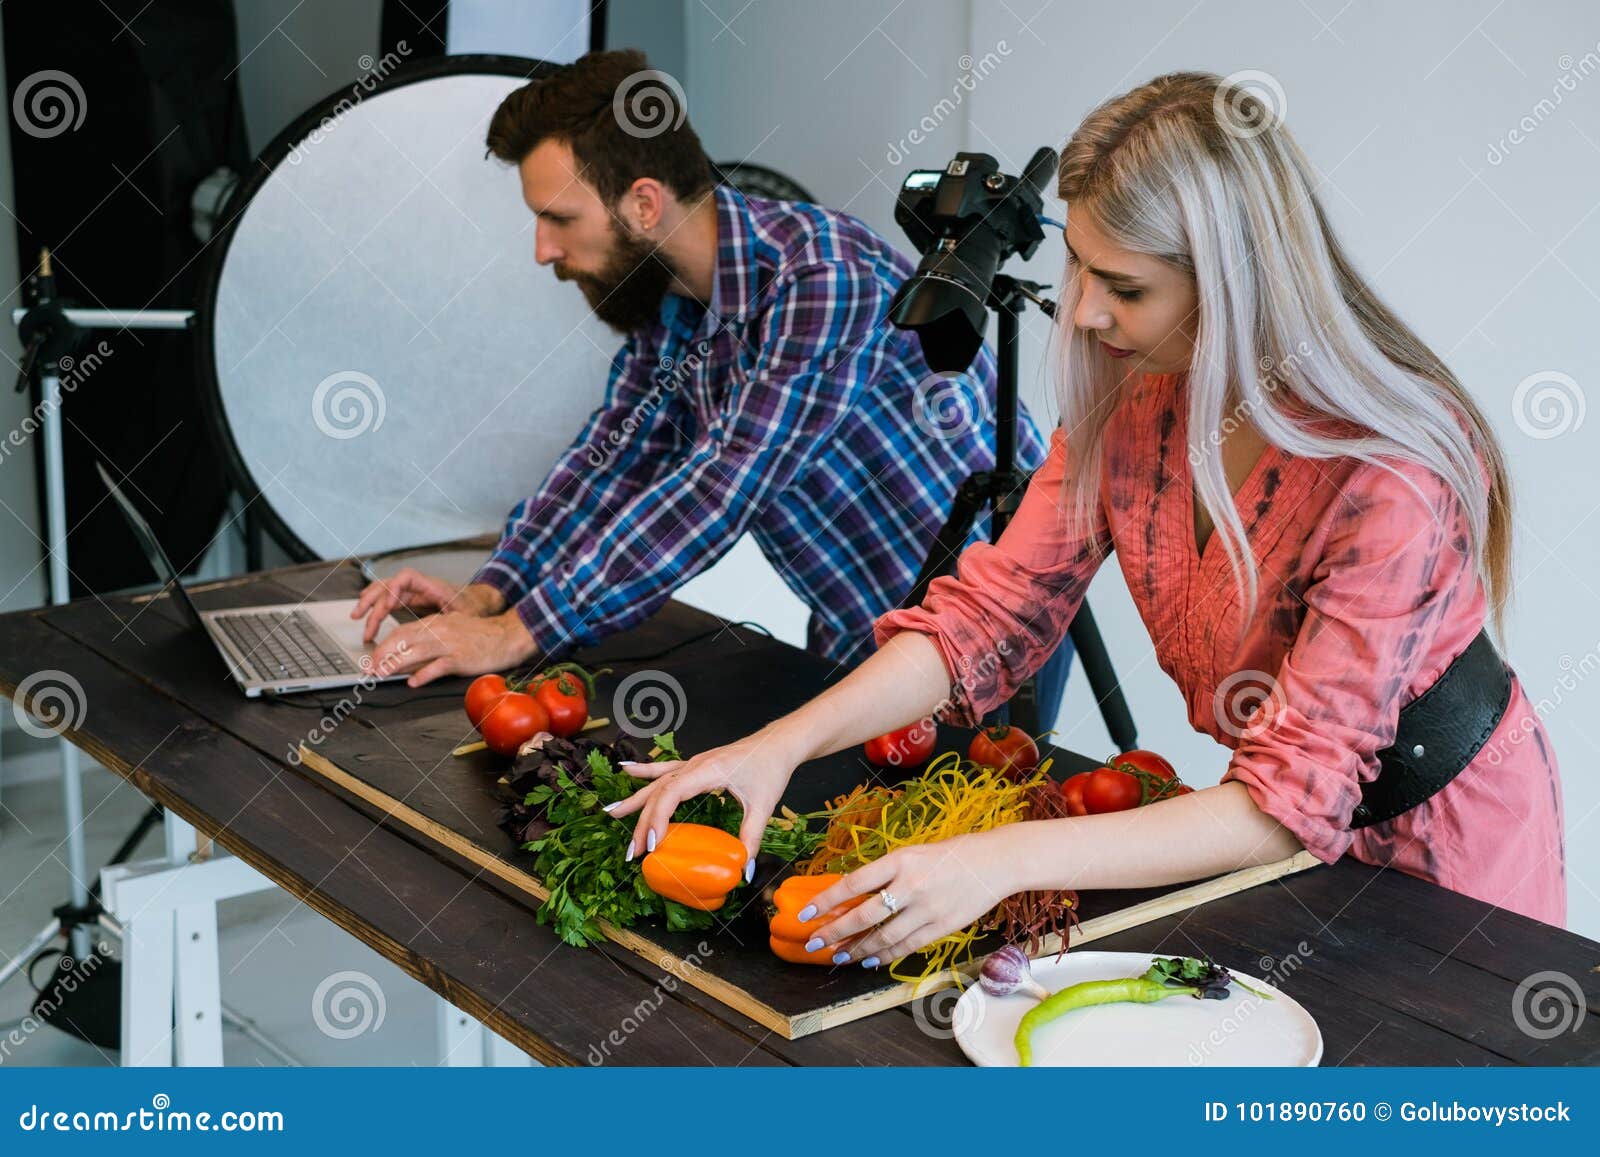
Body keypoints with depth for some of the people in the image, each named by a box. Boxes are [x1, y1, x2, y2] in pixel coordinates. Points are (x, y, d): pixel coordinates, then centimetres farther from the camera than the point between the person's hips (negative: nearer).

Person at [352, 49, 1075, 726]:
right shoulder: (666, 300, -1)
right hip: (853, 634, 8)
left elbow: (723, 492, -33)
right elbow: (612, 453, 5)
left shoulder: (823, 279, -29)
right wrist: (490, 594, -10)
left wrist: (518, 634, -30)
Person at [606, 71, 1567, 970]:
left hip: (1436, 840, -5)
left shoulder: (1395, 478, -34)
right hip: (1290, 811, 5)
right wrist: (785, 742, -28)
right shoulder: (1128, 396, -13)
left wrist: (1010, 861, -45)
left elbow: (1293, 797, -35)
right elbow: (995, 609, -14)